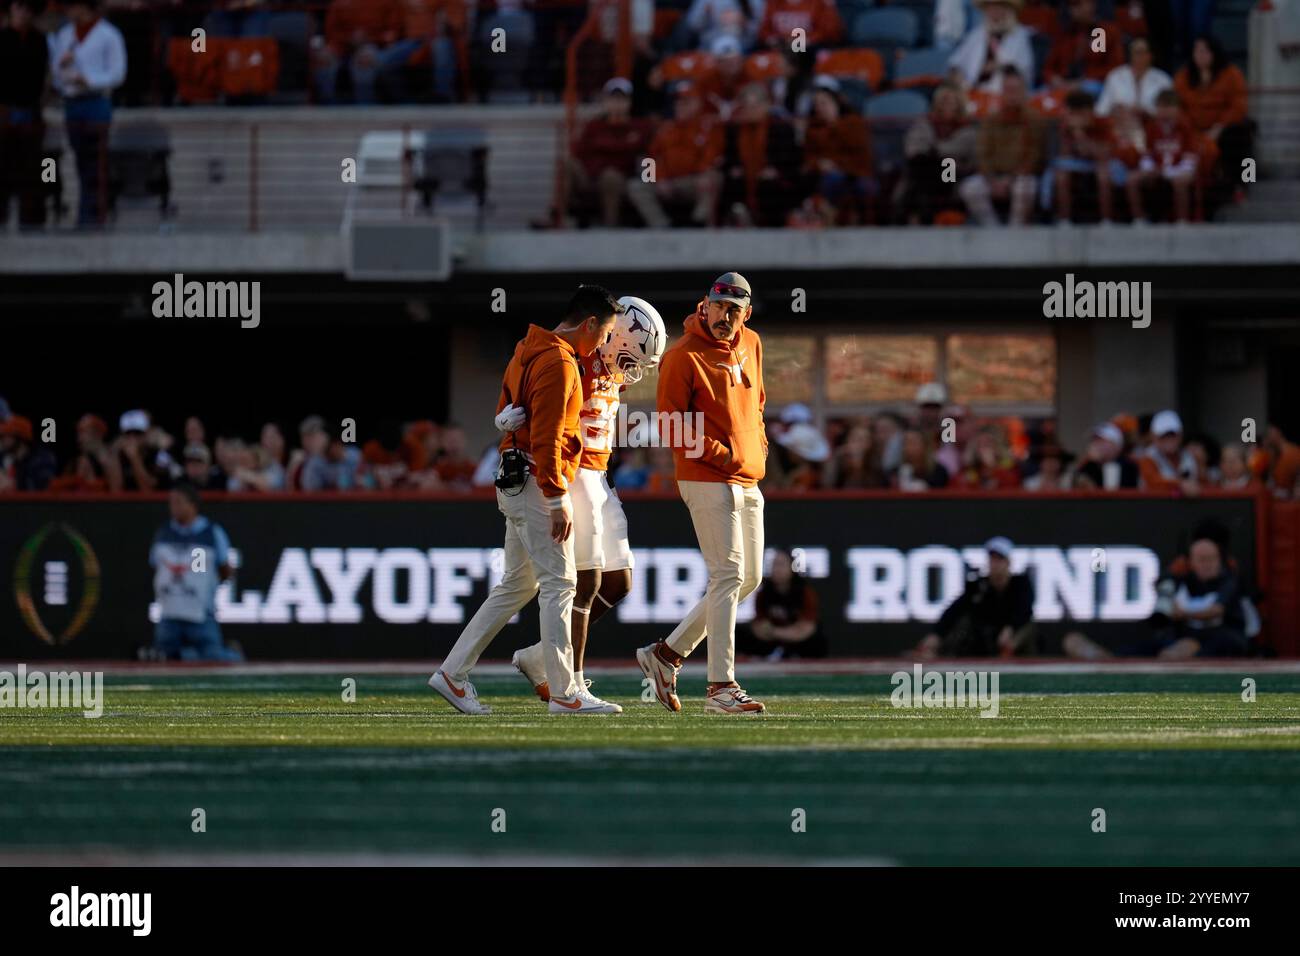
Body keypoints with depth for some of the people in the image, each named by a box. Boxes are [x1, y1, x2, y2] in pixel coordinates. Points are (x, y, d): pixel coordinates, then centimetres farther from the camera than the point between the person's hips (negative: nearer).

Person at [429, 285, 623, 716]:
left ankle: (452, 674, 15)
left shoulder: (530, 352, 15)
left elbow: (506, 414, 21)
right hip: (538, 485, -10)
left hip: (515, 482, 10)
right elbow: (546, 437, -20)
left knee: (517, 586, 15)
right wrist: (557, 500, -20)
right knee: (559, 584, -6)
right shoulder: (559, 364, -15)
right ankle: (563, 693, -6)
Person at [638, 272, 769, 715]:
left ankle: (667, 654, 20)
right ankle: (721, 687, -12)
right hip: (707, 480, -9)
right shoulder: (684, 357, -11)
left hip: (748, 482, 9)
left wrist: (758, 442, 14)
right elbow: (672, 425, -13)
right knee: (728, 575, -13)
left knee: (749, 578, 12)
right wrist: (722, 454, -17)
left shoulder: (750, 345, 12)